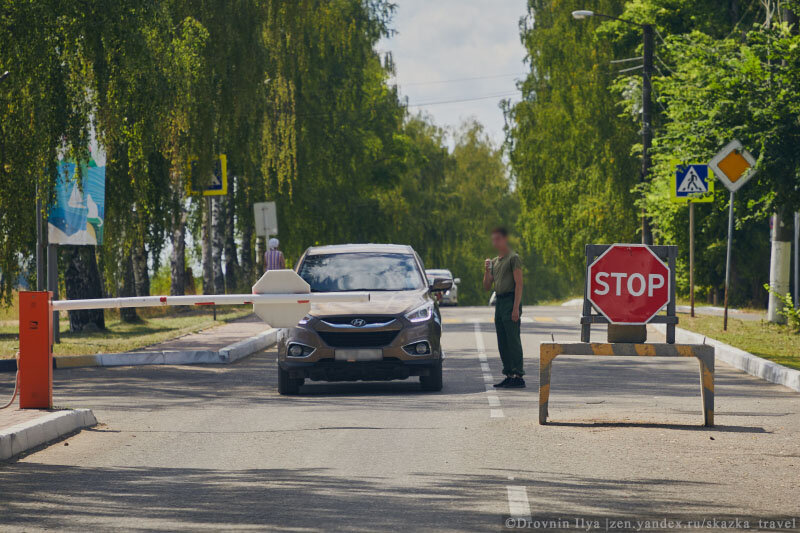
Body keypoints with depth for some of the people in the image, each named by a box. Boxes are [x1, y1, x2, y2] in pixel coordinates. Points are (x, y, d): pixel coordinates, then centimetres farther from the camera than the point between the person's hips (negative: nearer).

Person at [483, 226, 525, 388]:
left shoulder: (513, 258, -5)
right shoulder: (494, 261, 20)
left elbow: (519, 284, -12)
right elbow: (487, 287, 22)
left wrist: (516, 308, -19)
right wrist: (486, 270, 4)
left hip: (510, 301, -9)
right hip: (499, 302, 9)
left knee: (513, 340, -11)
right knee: (502, 343, 8)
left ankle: (518, 376, -13)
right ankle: (509, 376, 13)